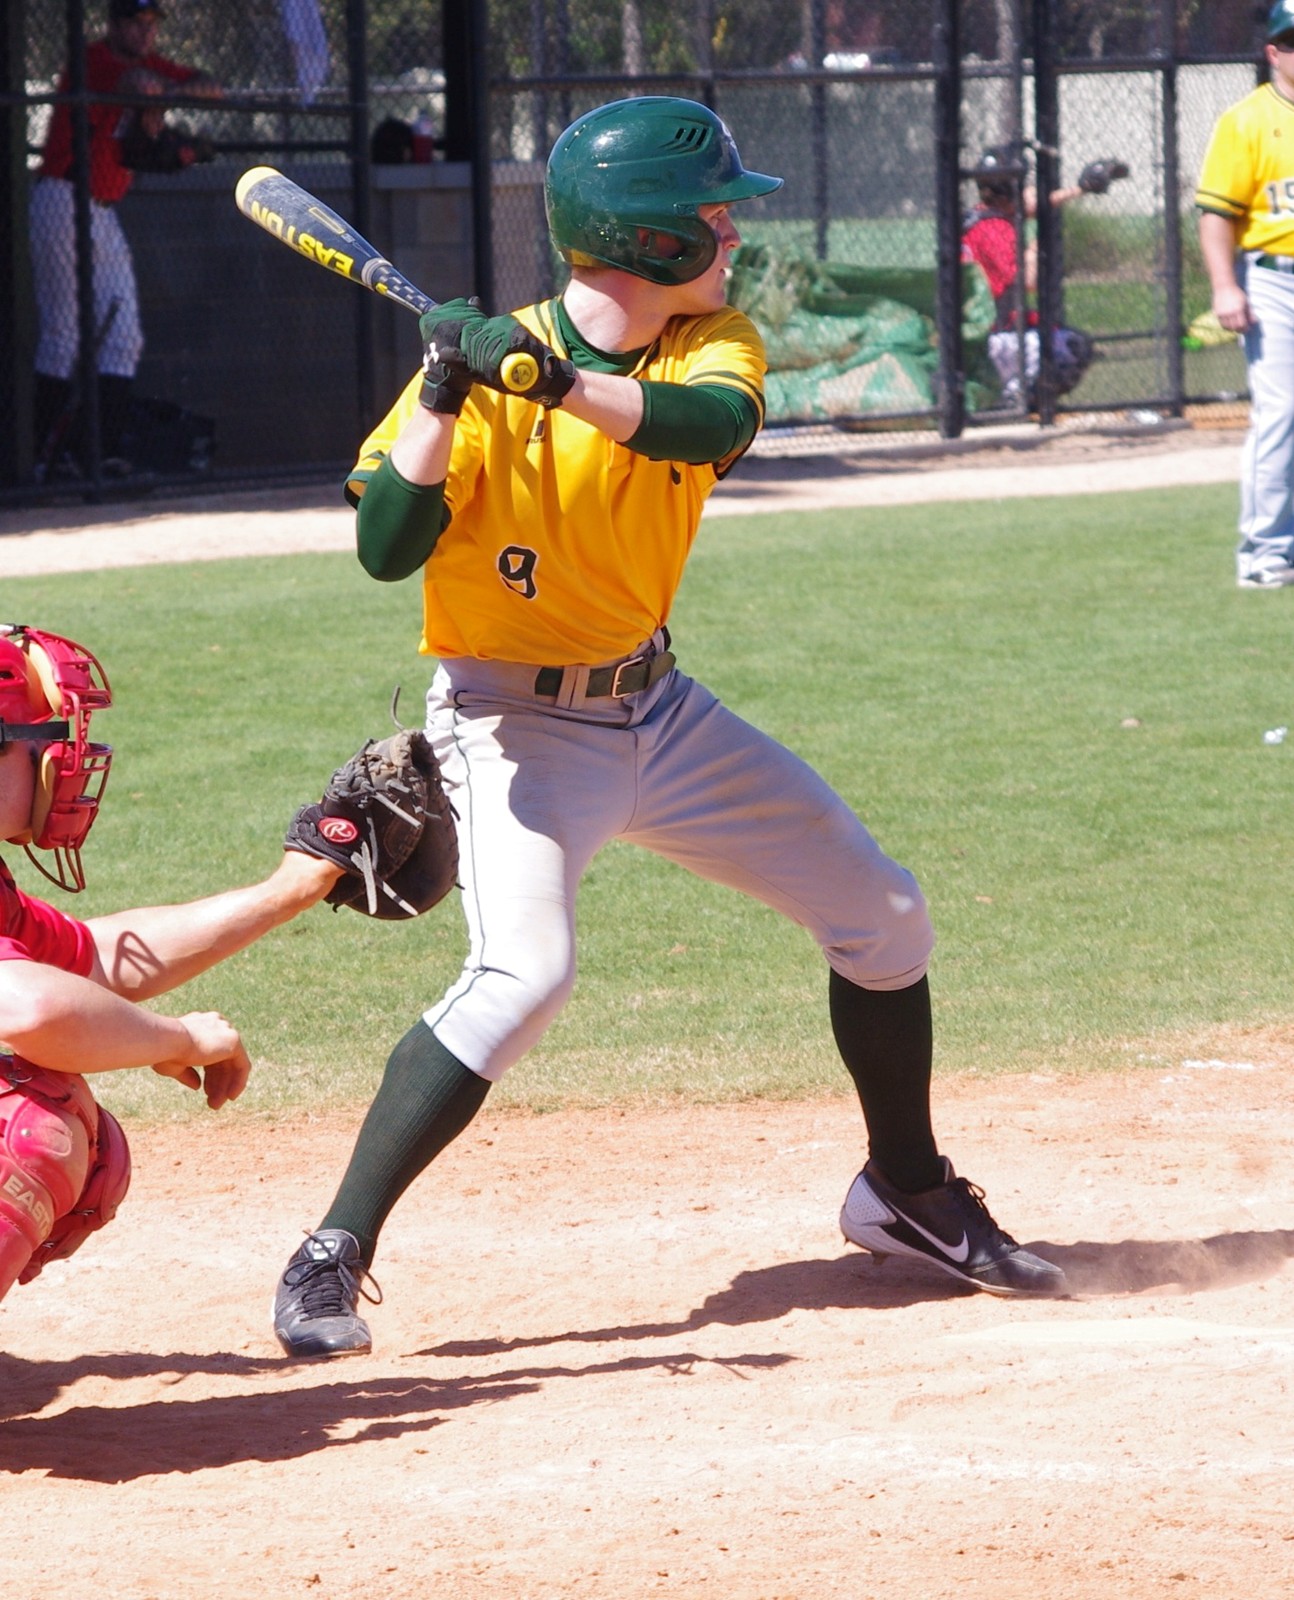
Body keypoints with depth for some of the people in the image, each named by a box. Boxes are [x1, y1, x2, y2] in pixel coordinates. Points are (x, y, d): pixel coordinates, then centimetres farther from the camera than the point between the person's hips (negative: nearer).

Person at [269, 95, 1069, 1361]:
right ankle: (331, 1258, -22)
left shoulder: (710, 345, -4)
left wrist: (556, 377, -40)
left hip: (657, 708, 6)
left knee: (884, 916, 10)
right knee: (524, 969, -29)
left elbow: (716, 422, -28)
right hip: (516, 721, -6)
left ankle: (904, 1193, 32)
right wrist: (447, 390, -34)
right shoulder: (483, 374, -17)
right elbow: (386, 547, -24)